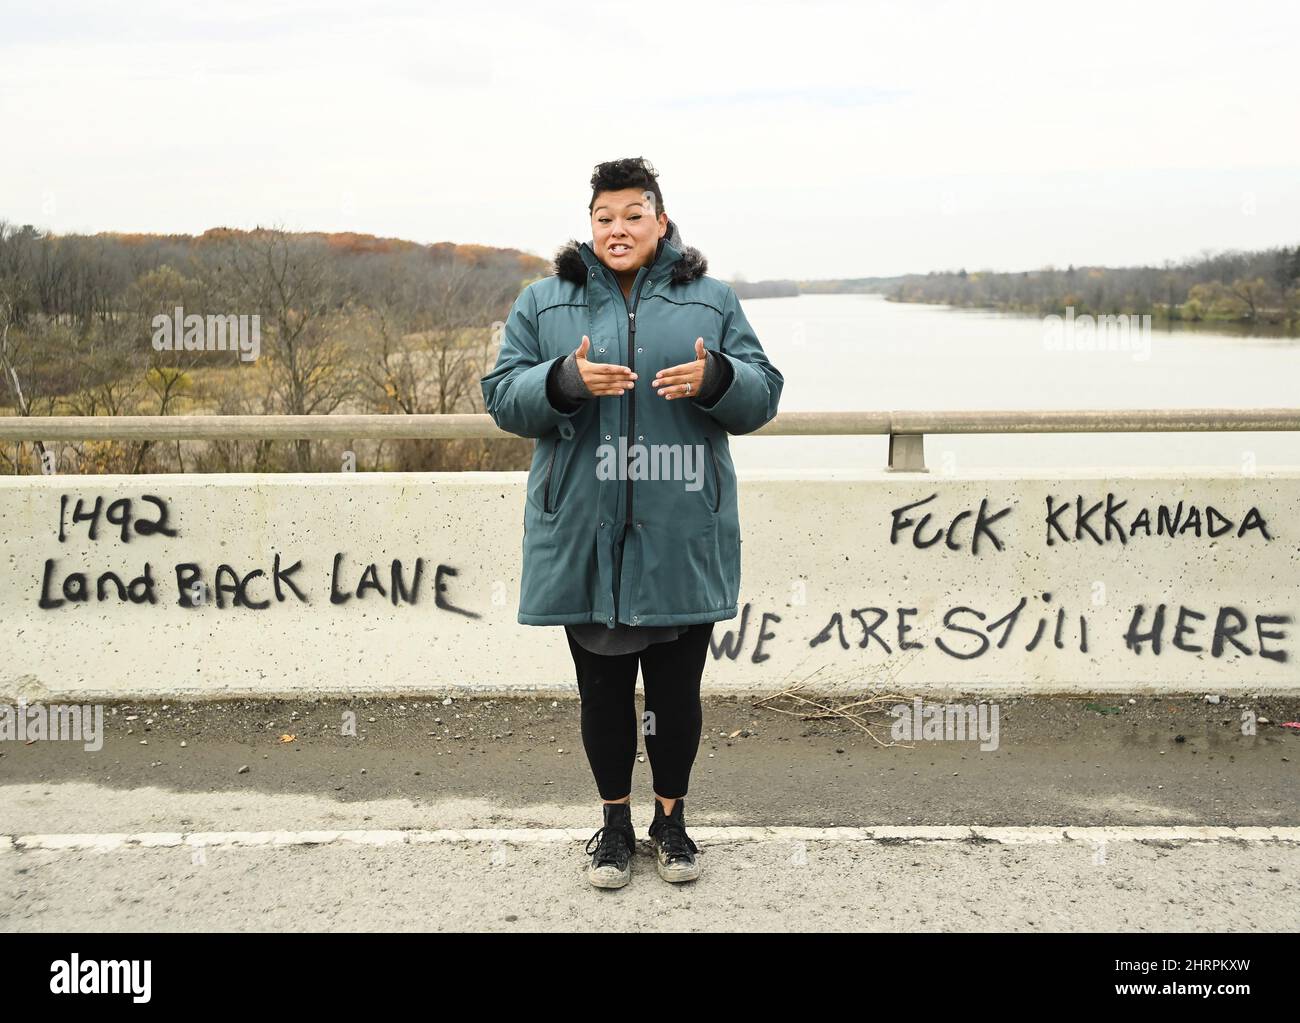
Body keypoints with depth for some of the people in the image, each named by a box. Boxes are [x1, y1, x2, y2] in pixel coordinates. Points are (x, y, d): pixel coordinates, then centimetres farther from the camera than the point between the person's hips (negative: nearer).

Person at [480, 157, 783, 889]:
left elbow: (762, 395, 4)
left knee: (677, 691, 9)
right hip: (585, 539, 0)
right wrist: (565, 380, -18)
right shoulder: (543, 305, 7)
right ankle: (616, 821, 28)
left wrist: (716, 378, -18)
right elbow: (504, 397, 1)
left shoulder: (712, 301, 7)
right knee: (603, 691, 10)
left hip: (681, 543, 0)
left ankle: (672, 818, 28)